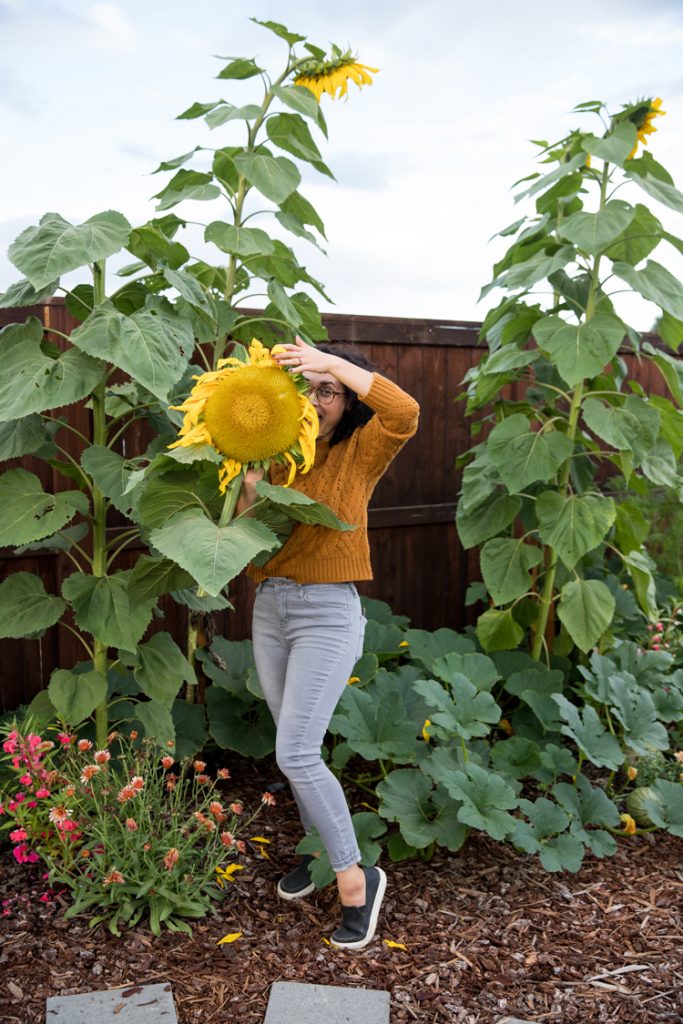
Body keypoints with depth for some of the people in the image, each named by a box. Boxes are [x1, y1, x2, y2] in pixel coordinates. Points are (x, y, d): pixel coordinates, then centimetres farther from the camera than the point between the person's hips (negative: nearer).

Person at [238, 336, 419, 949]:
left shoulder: (360, 452, -4)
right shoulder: (280, 454, 9)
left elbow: (405, 412, -26)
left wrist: (335, 363, -23)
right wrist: (250, 487, -15)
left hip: (327, 614, -6)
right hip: (270, 607, 6)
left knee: (296, 754, -9)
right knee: (297, 748, 16)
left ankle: (355, 878, 7)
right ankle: (321, 848, 37)